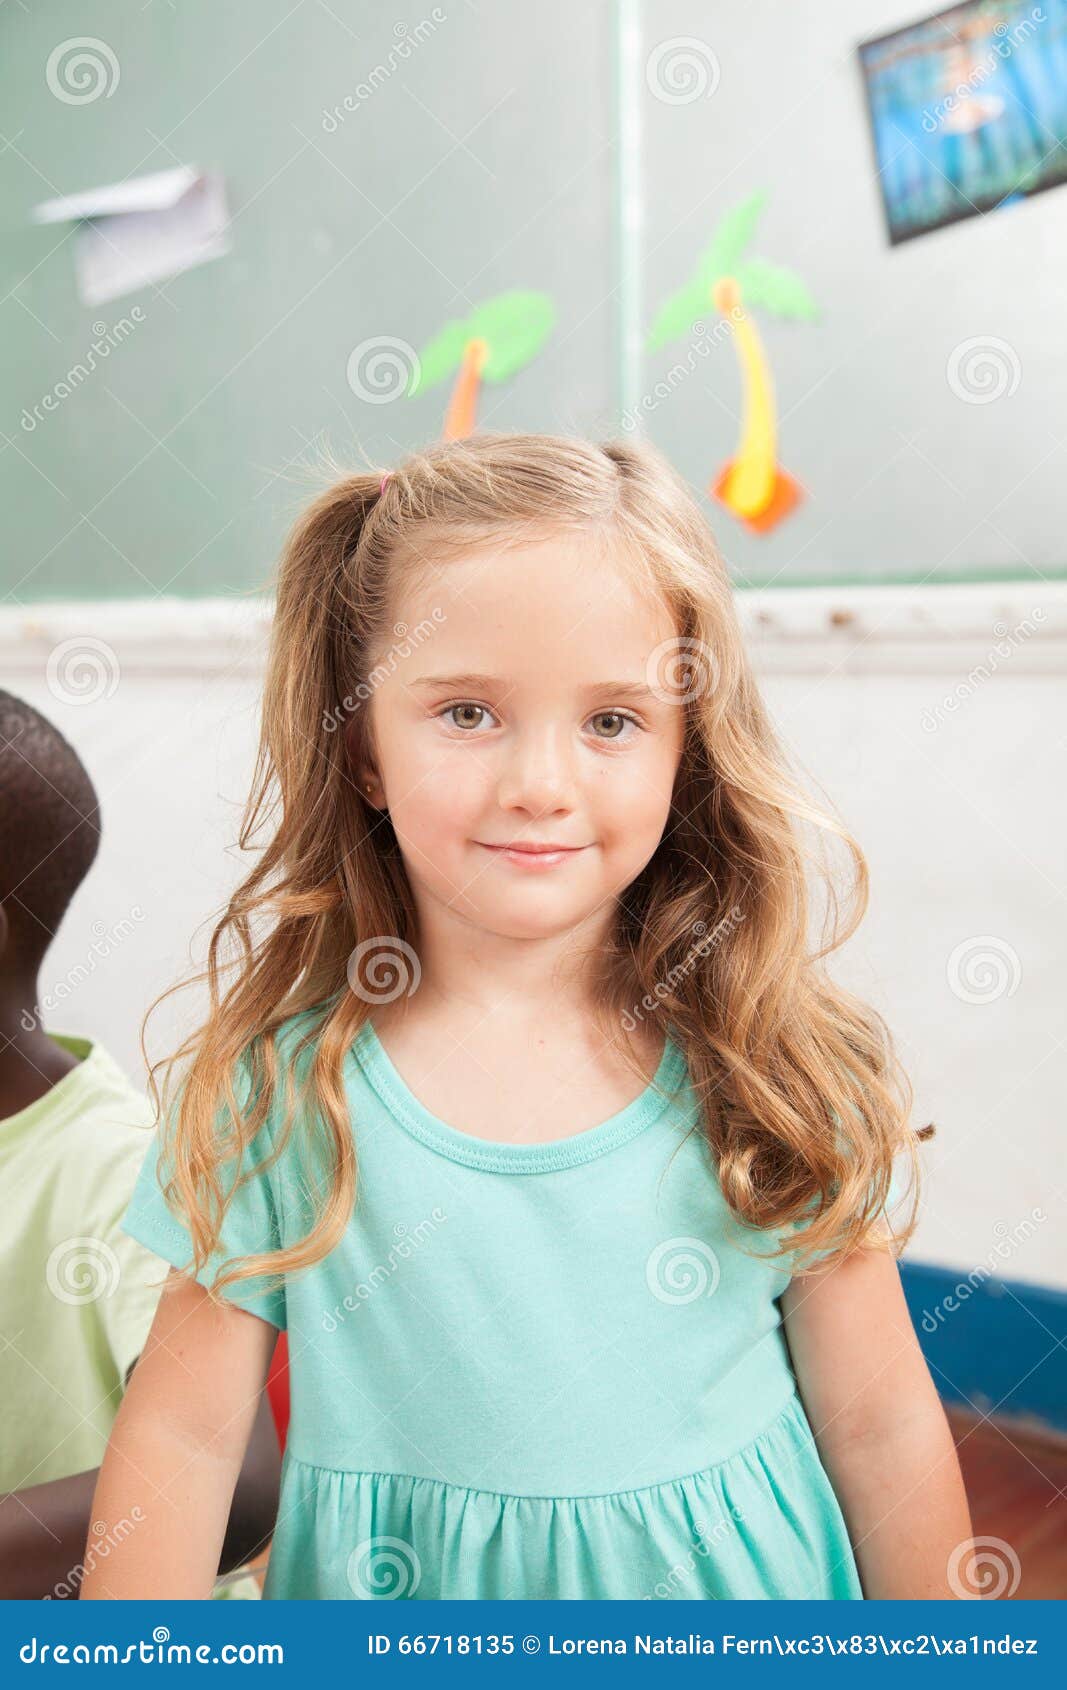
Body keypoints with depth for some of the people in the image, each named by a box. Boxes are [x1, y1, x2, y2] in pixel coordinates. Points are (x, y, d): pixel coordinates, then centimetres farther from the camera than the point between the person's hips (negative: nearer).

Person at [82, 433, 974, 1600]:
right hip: (392, 1587, 0)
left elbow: (884, 1430, -4)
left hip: (730, 1588, 1)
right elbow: (180, 1437, -7)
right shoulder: (276, 1088, -14)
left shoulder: (780, 1077, -12)